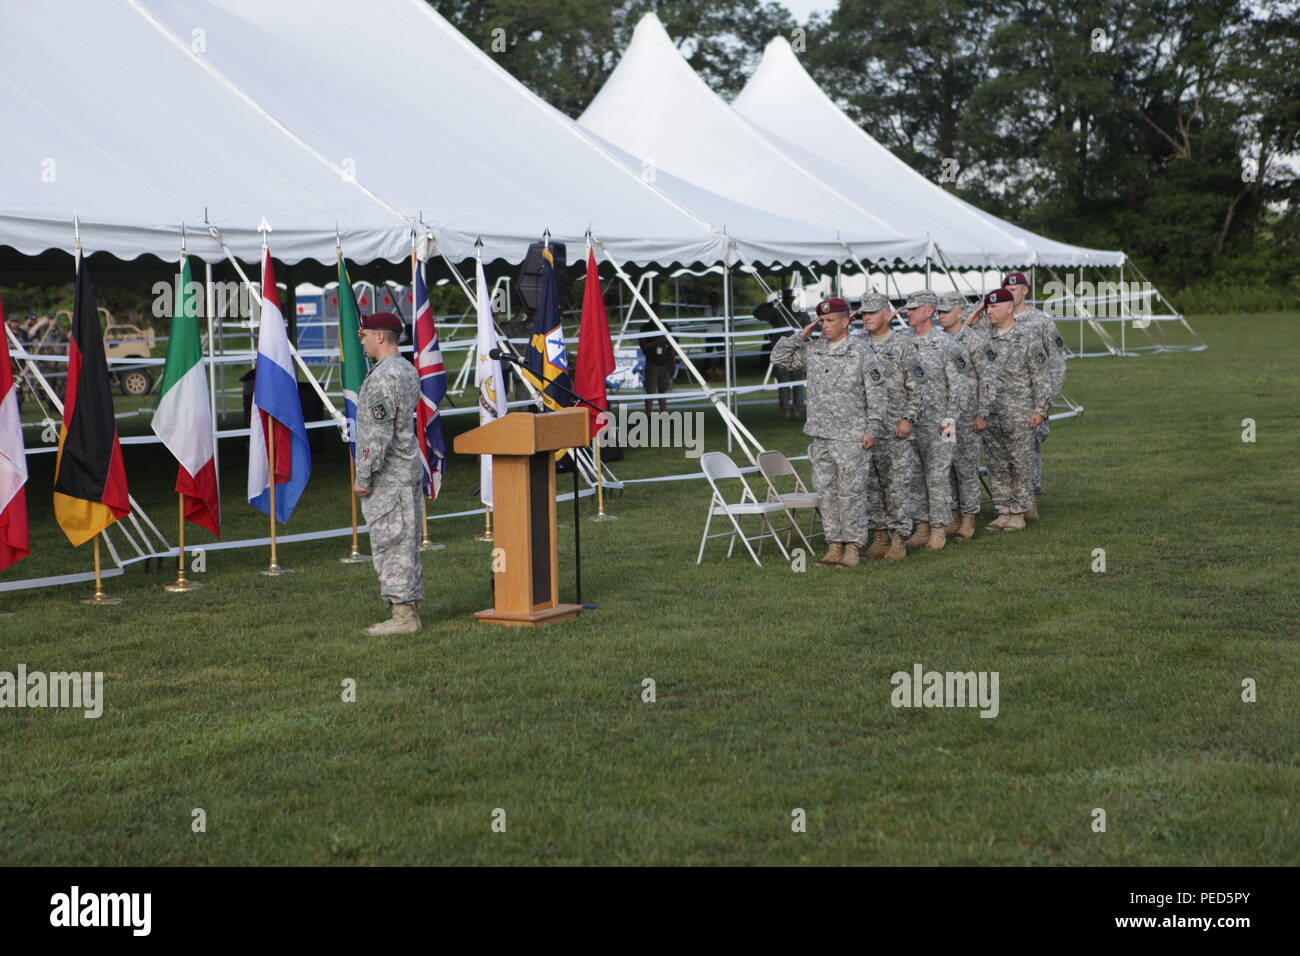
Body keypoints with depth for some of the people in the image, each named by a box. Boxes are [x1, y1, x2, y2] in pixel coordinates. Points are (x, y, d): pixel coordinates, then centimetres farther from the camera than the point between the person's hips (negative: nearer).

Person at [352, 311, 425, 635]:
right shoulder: (409, 370, 12)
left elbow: (379, 434, -20)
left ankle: (403, 617, -3)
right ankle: (410, 610, 19)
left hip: (388, 476, -10)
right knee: (406, 543, 13)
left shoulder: (383, 377, -18)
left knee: (391, 544, -6)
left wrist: (363, 477, -17)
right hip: (409, 469, 10)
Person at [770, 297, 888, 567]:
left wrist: (872, 430, -11)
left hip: (851, 437, -6)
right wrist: (802, 335, 4)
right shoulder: (812, 350, 10)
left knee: (851, 492, -2)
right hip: (821, 436, 6)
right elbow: (779, 357, 16)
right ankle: (835, 544, 15)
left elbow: (877, 393, -7)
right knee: (827, 492, 8)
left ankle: (853, 546, 5)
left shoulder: (860, 351, -6)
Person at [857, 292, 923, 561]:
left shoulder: (903, 345, -2)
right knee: (871, 487, 7)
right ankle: (879, 537, 16)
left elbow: (917, 388, -3)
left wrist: (909, 418, -12)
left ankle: (898, 539, 2)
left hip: (896, 430, -4)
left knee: (899, 485, -3)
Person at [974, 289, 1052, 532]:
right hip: (989, 415, 5)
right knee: (997, 466, 8)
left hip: (1019, 415, -5)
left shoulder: (1029, 338, -3)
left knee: (1021, 465, 1)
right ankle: (1003, 512, 15)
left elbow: (1040, 377, -3)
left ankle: (1019, 514, 7)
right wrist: (978, 412, 9)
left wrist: (1040, 409, -9)